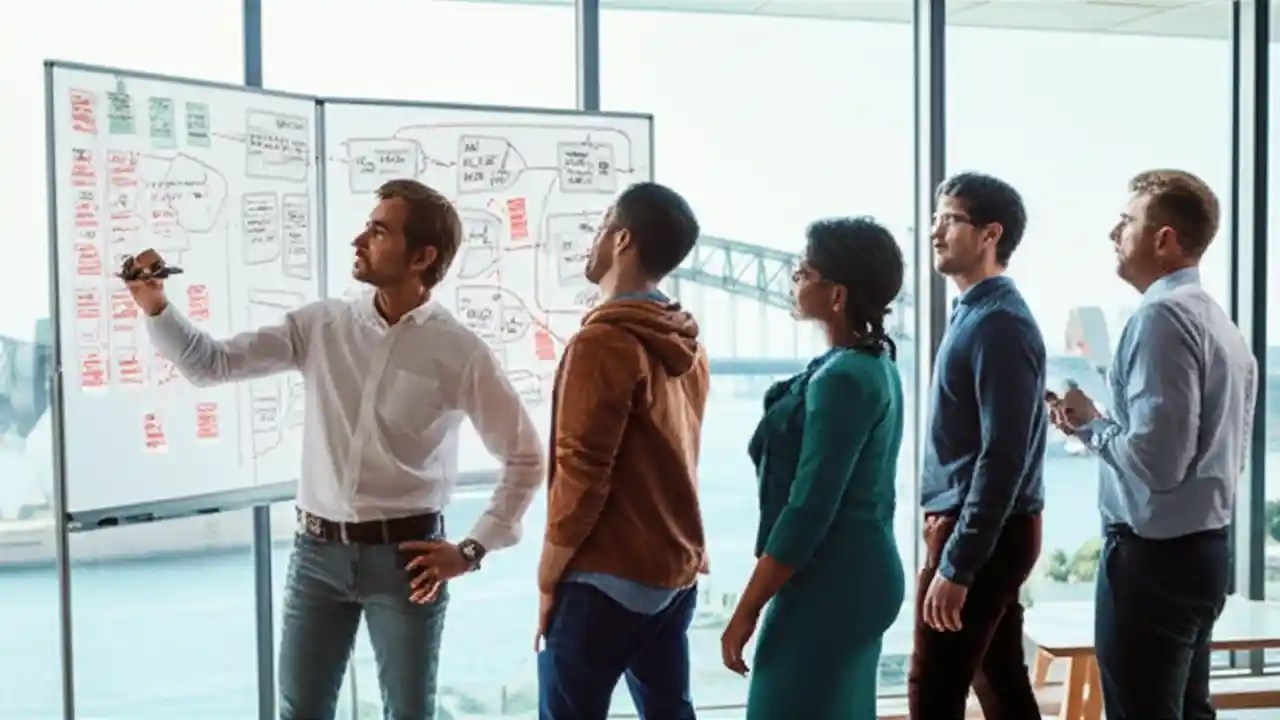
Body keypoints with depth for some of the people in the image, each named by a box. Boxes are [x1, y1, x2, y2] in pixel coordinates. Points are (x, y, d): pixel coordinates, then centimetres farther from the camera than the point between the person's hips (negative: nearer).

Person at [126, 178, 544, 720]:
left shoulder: (459, 352, -8)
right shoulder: (322, 325, 1)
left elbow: (525, 456, -1)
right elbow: (211, 364, 3)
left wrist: (473, 549, -5)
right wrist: (157, 308, -13)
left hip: (402, 556, -3)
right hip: (318, 551, 3)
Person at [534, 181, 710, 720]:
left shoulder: (603, 342, -16)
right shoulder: (687, 345, 8)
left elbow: (581, 474, -17)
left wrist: (548, 580, -7)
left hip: (608, 577, -8)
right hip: (677, 569, 8)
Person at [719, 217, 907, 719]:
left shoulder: (841, 378, -19)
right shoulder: (875, 366, 10)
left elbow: (808, 512, -21)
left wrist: (746, 610, -17)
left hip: (830, 583, -10)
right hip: (859, 573, 10)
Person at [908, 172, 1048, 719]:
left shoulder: (999, 323, -17)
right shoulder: (974, 314, 13)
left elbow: (1003, 456, -22)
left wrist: (956, 563, -23)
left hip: (984, 534, -10)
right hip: (985, 529, 10)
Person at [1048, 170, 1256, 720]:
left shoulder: (1162, 316, -17)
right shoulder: (1219, 320, 12)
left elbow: (1155, 458, -24)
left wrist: (1089, 425, -7)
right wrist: (1103, 421, 13)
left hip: (1154, 554, -10)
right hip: (1205, 547, 10)